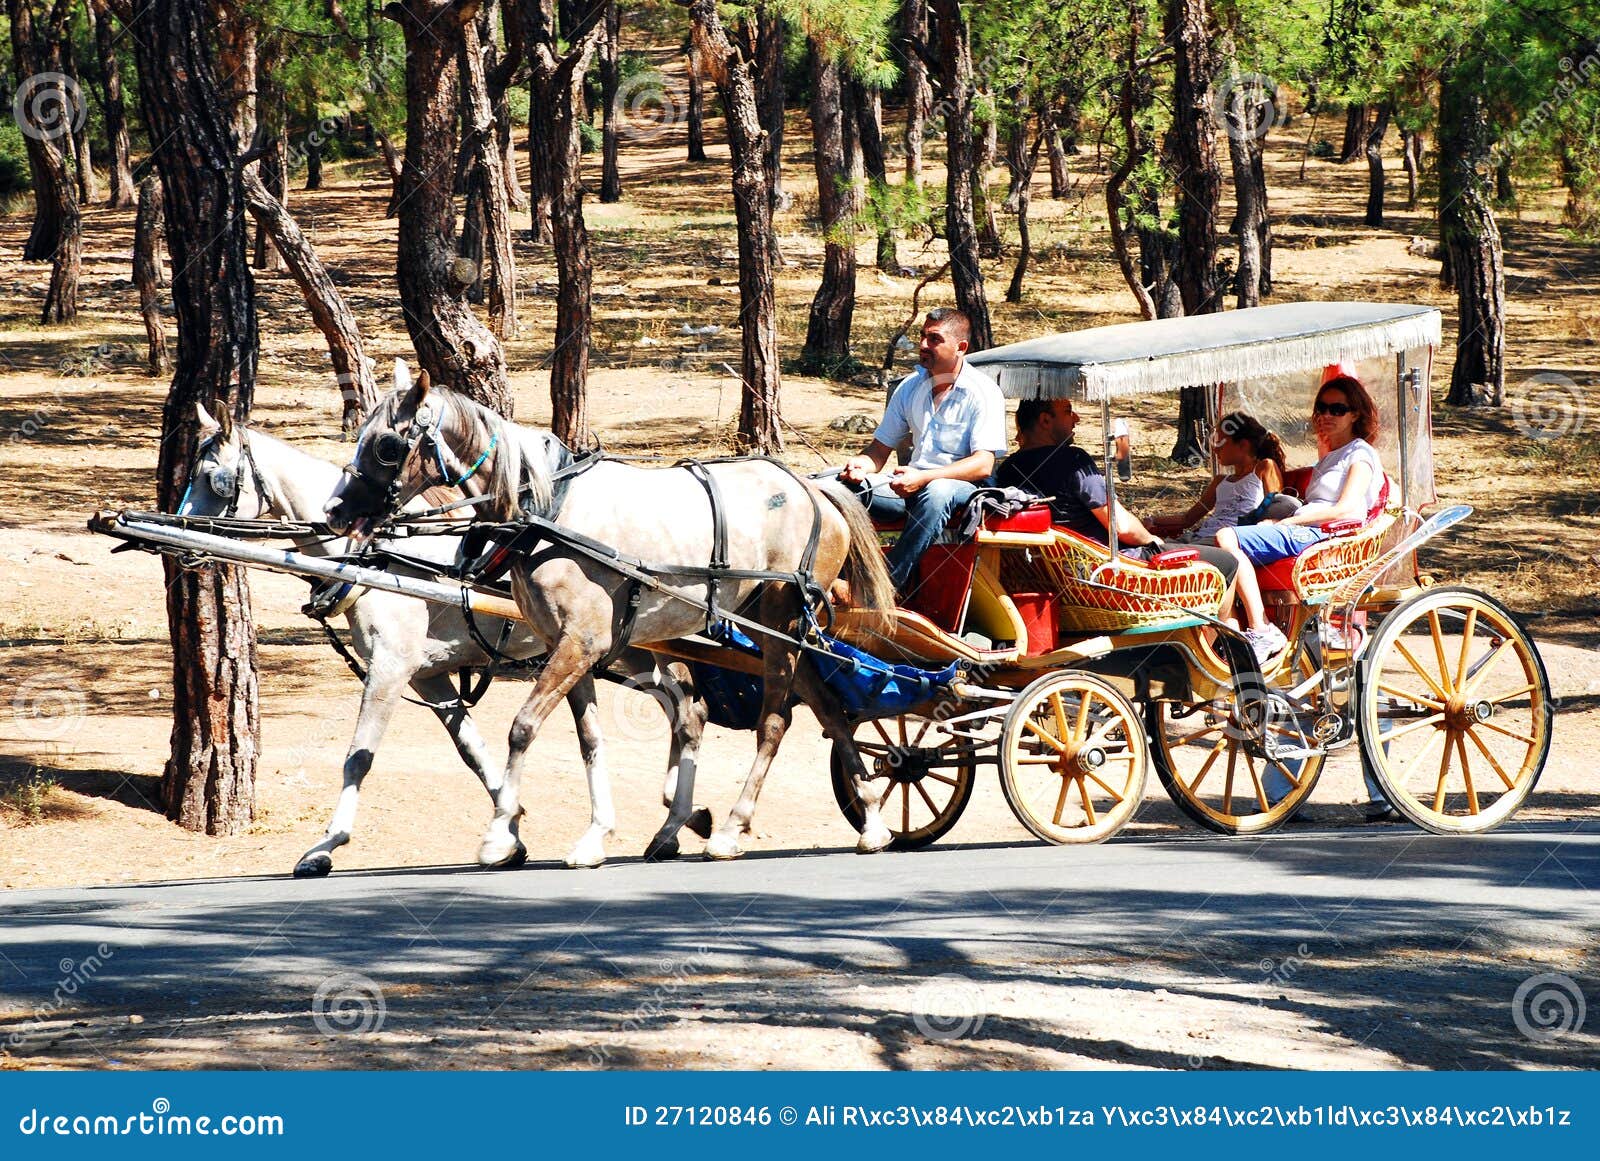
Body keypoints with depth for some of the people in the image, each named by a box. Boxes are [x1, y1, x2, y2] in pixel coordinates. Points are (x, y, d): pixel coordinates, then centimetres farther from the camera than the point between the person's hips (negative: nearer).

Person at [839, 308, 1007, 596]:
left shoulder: (983, 392, -7)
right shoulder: (910, 387, 11)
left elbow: (983, 464, -17)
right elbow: (880, 449, 15)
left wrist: (923, 478, -30)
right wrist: (861, 464, -11)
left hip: (965, 489, -6)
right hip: (913, 487, 6)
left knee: (938, 492, -41)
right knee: (845, 484, -17)